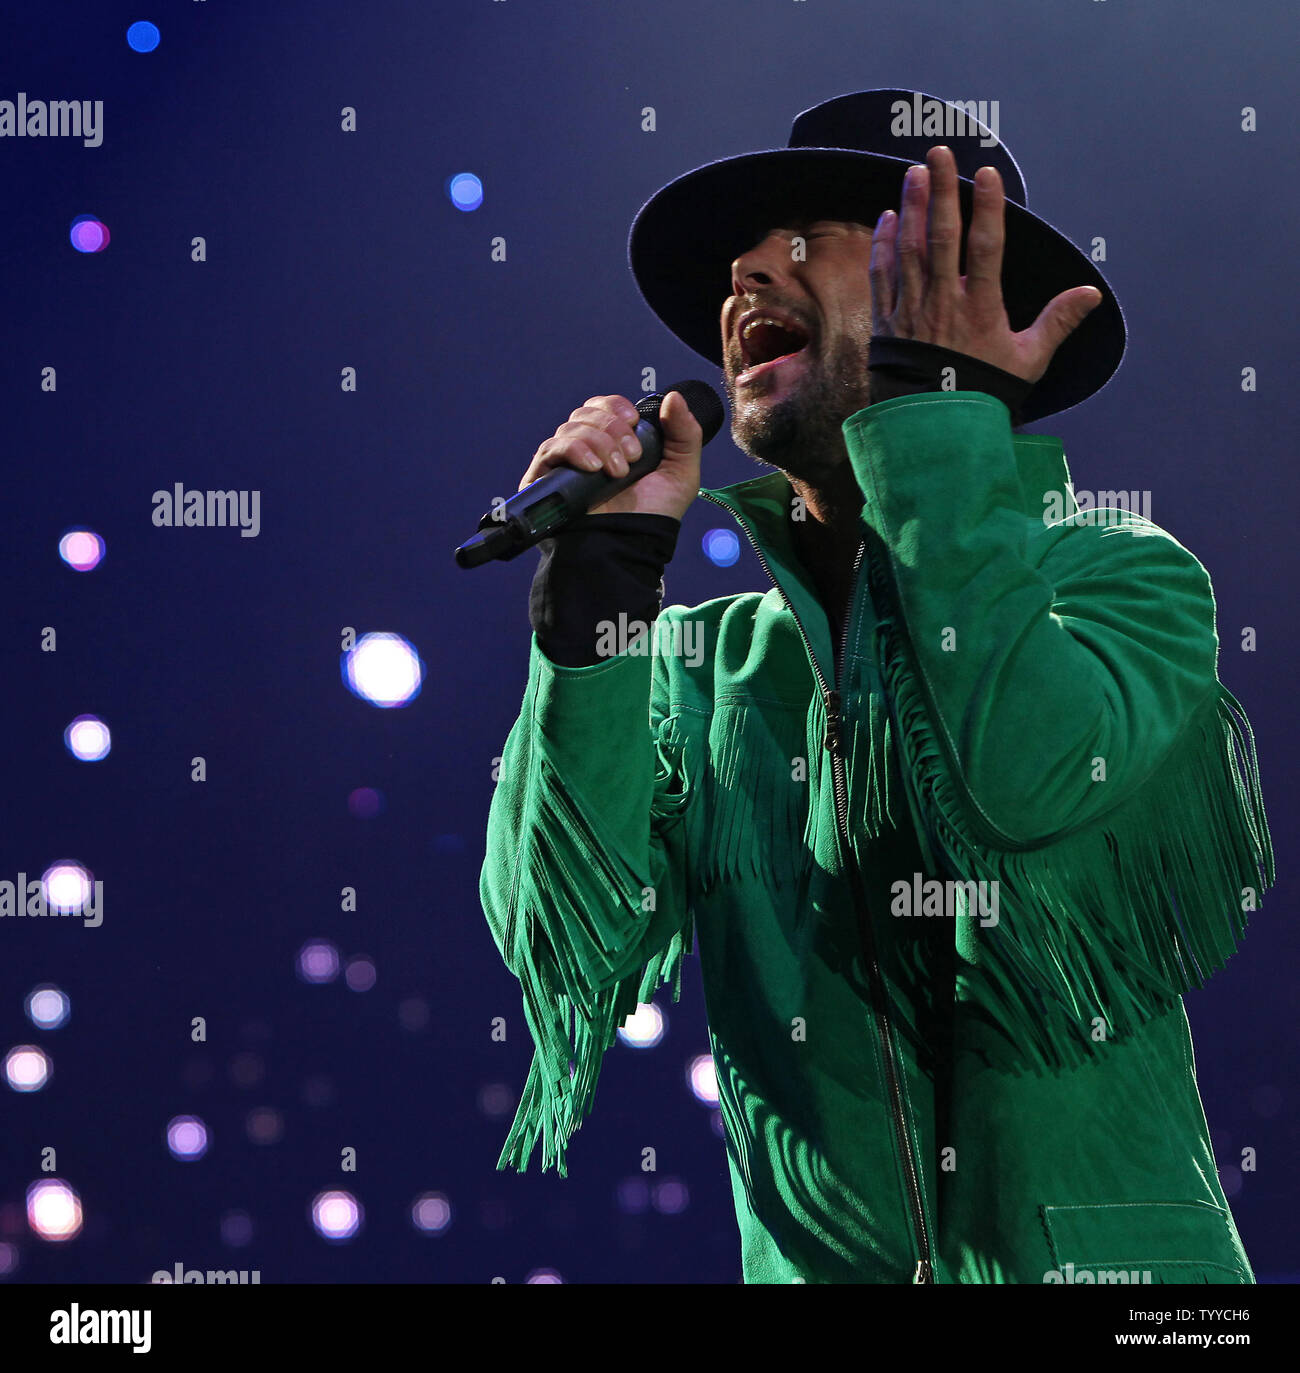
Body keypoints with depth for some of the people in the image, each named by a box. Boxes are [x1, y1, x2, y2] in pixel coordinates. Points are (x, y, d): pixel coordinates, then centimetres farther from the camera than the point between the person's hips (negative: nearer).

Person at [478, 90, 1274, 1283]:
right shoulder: (700, 659, 8)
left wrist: (944, 421, -11)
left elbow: (1029, 779, -18)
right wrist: (600, 586, -8)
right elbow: (573, 957, -4)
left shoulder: (1126, 579, 2)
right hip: (811, 1260, 2)